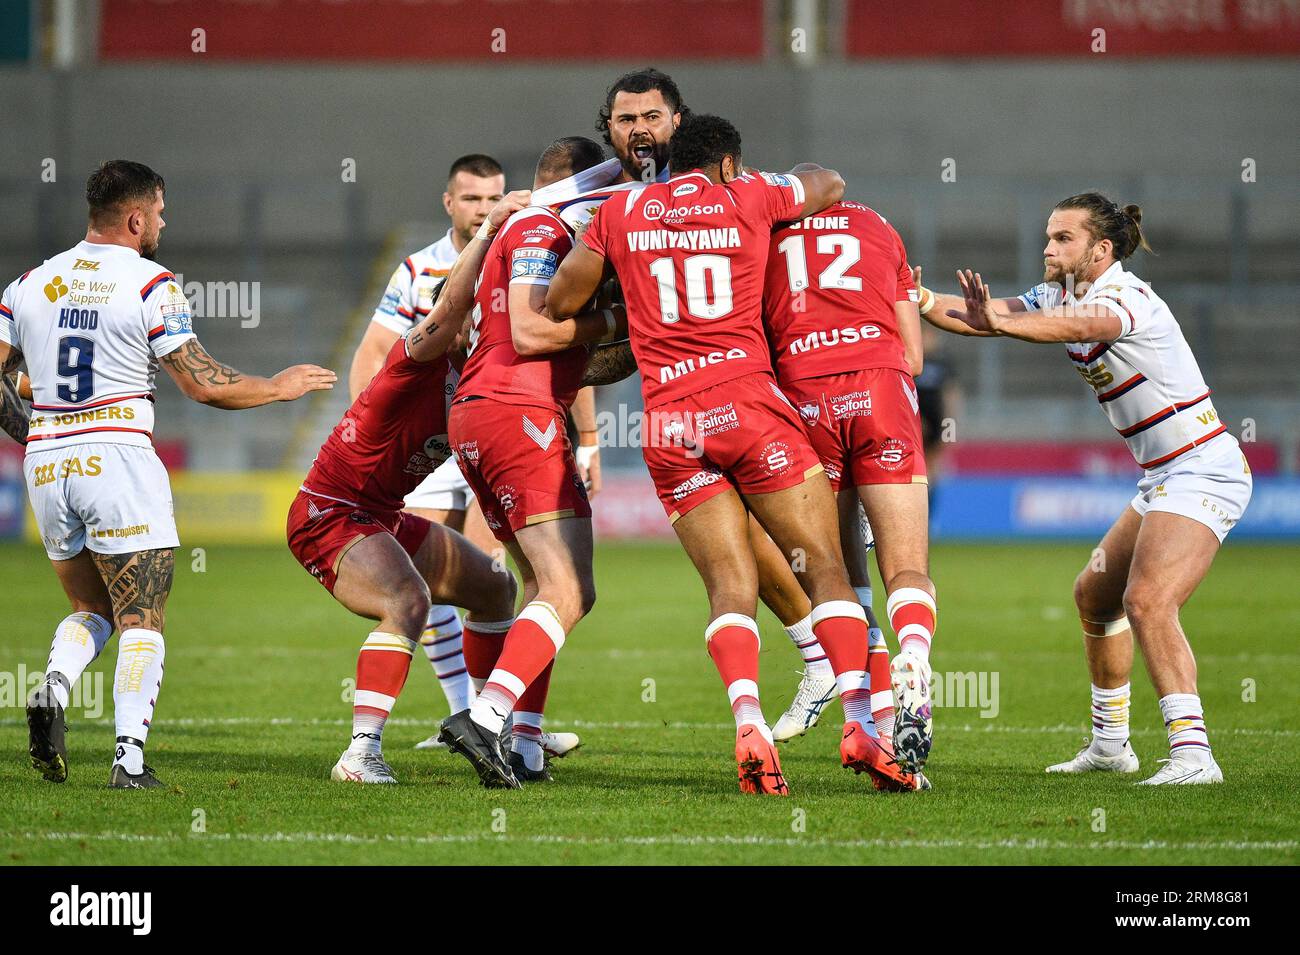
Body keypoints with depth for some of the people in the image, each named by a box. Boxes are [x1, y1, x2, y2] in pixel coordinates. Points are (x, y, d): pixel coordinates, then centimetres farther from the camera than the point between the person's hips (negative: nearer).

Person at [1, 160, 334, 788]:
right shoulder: (149, 286, -6)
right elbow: (204, 385, -7)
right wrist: (279, 387, 7)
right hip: (117, 458, -5)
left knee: (91, 611, 19)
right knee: (141, 622, 1)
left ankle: (52, 689, -10)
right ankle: (129, 756, -12)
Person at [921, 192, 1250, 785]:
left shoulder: (1127, 297, -19)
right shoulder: (1060, 295, 8)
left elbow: (1080, 326, -41)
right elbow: (982, 315, 0)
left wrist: (997, 321, -56)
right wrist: (922, 302, -19)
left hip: (1204, 473, -11)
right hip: (1162, 479, 11)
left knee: (1147, 601, -24)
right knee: (1094, 594, 17)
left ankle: (1192, 752, -27)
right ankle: (1110, 744, 28)